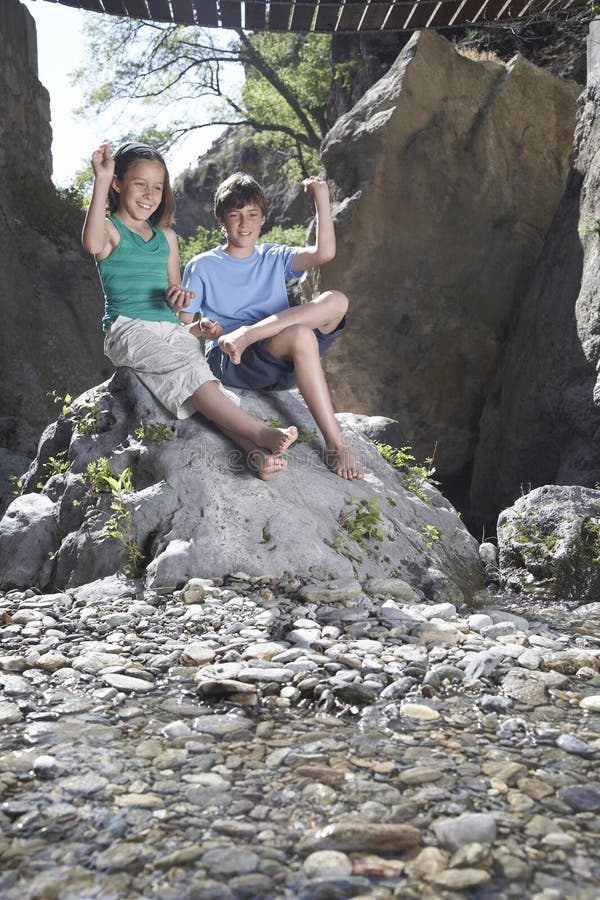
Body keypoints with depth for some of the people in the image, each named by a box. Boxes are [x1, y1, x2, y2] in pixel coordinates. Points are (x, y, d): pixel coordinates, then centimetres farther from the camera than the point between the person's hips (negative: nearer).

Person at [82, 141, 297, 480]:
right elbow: (93, 243, -25)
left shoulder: (166, 236, 20)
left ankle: (257, 452, -44)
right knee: (188, 368, -32)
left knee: (204, 386, -23)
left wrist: (177, 297, -1)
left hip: (171, 329, 5)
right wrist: (101, 181, -26)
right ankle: (260, 432, -41)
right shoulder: (110, 229, 2)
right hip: (128, 329, -5)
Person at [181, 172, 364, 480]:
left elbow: (324, 253, -1)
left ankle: (247, 333, -28)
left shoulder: (275, 258, 18)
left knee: (337, 301, -17)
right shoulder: (202, 267, 9)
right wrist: (204, 330, -18)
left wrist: (321, 198, -6)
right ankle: (335, 443, -36)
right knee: (300, 335, -36)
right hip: (228, 363, -4)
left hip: (283, 367, 4)